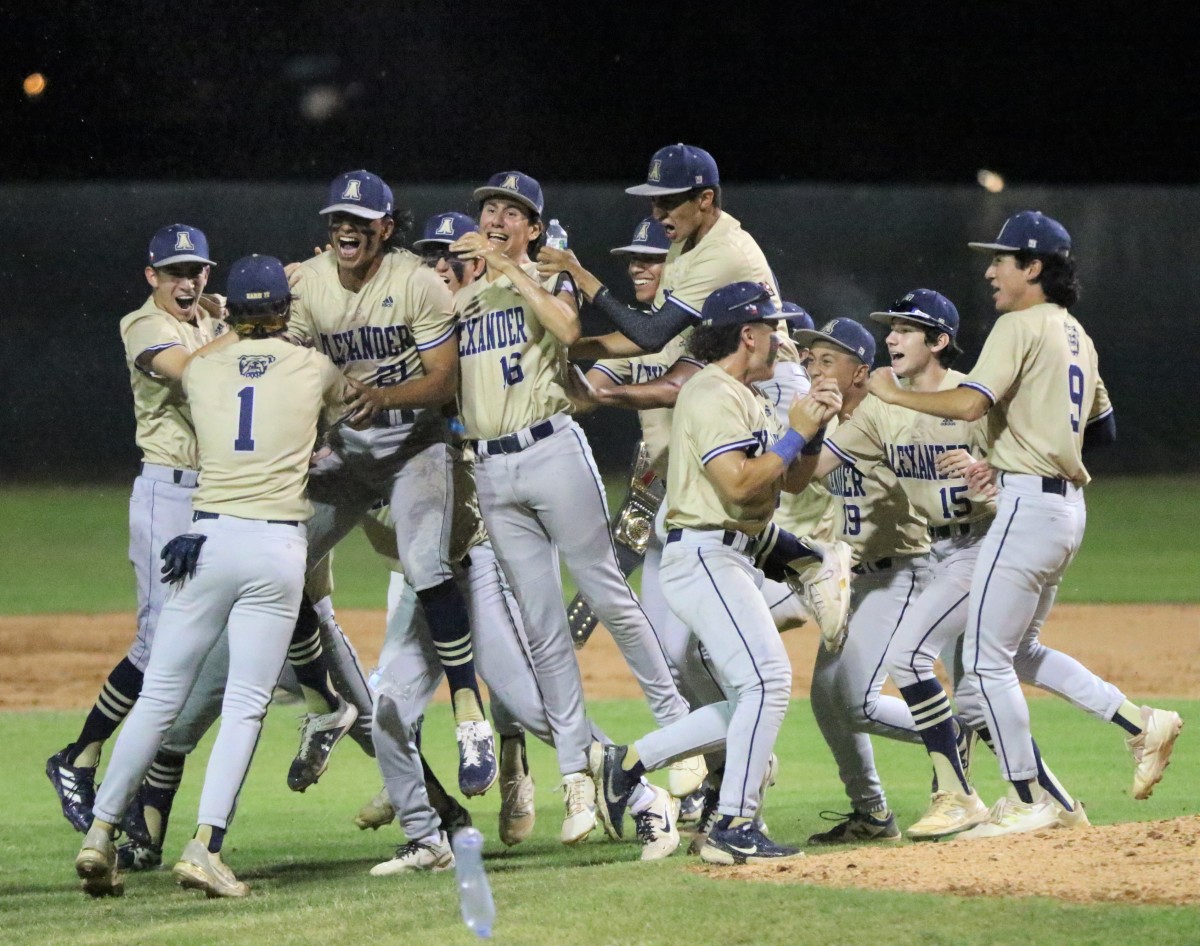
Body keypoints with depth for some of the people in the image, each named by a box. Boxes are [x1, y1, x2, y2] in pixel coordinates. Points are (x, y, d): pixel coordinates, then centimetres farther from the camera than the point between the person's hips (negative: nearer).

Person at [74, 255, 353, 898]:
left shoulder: (200, 371, 9)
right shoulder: (314, 370, 7)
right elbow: (345, 406, 29)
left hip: (207, 539, 2)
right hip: (278, 547, -2)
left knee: (159, 696, 8)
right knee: (245, 705, -1)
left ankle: (100, 833, 3)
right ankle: (205, 847, -12)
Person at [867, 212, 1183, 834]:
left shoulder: (1021, 326, -10)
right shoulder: (1077, 336, 18)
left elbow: (971, 403, -24)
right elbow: (1102, 428, 25)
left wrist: (893, 394, -13)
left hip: (1029, 504, -10)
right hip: (1070, 505, 10)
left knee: (985, 659, -5)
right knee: (1019, 652, 19)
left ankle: (1027, 801, -3)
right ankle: (1142, 725, 14)